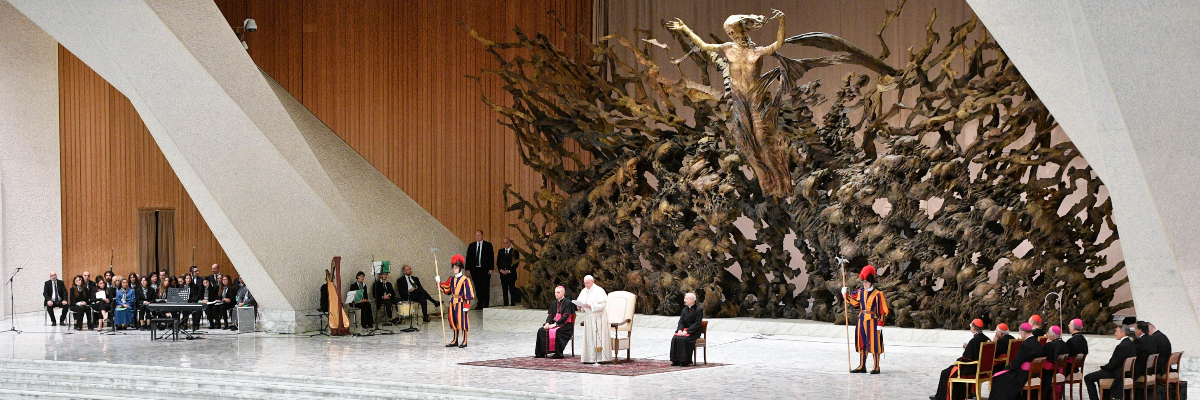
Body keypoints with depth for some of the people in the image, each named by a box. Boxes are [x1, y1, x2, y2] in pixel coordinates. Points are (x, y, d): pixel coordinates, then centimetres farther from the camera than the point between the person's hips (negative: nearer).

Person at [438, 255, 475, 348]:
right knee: (454, 321, 11)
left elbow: (468, 294, -12)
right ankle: (455, 341, 20)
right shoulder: (451, 279, 10)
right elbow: (445, 289, 19)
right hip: (453, 302, 7)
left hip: (460, 303, -7)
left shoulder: (464, 280, -10)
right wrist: (439, 282, 6)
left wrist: (466, 305, -16)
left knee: (462, 321, -3)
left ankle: (464, 341, 4)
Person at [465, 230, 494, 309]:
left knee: (485, 288, -3)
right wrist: (468, 269, 2)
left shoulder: (488, 245, 3)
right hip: (475, 269, 3)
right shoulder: (471, 246, 11)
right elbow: (468, 257, 10)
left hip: (485, 270, -3)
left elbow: (491, 257, 0)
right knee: (478, 288, 4)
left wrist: (491, 268, -8)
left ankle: (485, 305, 1)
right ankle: (479, 305, 10)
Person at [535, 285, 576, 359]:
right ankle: (541, 352, -14)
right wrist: (547, 323, -10)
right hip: (555, 323, 7)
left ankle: (557, 353, -29)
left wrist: (555, 324, -22)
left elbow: (565, 316, -15)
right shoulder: (553, 303, 16)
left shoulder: (568, 303, -6)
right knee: (541, 330, -16)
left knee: (555, 331, -36)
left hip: (565, 325, -7)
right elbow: (550, 315, 11)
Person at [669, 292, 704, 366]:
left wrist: (687, 331, -22)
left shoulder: (698, 310, -6)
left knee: (684, 339, -33)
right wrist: (680, 330, -12)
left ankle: (685, 361, -26)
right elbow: (681, 321, 10)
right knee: (675, 338, -23)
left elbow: (697, 323, -14)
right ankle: (676, 360, -21)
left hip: (694, 332, -6)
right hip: (684, 329, 6)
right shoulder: (685, 310, 15)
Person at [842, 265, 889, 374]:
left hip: (873, 321, -6)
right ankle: (862, 366, 17)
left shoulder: (878, 294, -7)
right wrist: (845, 294, -2)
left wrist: (880, 324, -12)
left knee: (874, 344, -1)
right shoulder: (860, 292, 9)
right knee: (862, 344, 9)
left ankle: (876, 367, 6)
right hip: (862, 321, 6)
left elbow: (883, 311, -7)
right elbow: (853, 302, 14)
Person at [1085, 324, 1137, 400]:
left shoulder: (1122, 346, -25)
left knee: (1088, 378, -6)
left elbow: (1113, 364, -22)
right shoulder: (1131, 344, 5)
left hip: (1118, 374, -10)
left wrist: (1102, 368, -4)